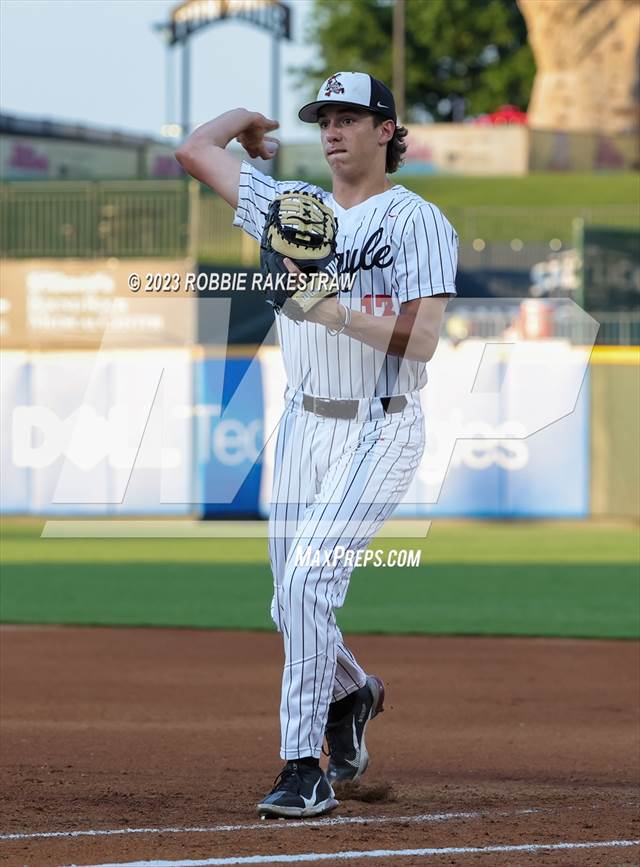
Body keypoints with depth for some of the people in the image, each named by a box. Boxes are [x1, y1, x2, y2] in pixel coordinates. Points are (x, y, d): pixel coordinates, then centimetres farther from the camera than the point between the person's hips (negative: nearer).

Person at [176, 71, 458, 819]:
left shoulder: (418, 222, -7)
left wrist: (339, 313, -27)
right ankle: (350, 692, 42)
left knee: (309, 578, -20)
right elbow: (194, 151, 13)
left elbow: (421, 339, -17)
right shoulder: (293, 205, 10)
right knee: (291, 605, 10)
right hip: (303, 423, 6)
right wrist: (247, 117, 26)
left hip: (381, 428, -6)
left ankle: (306, 769, -17)